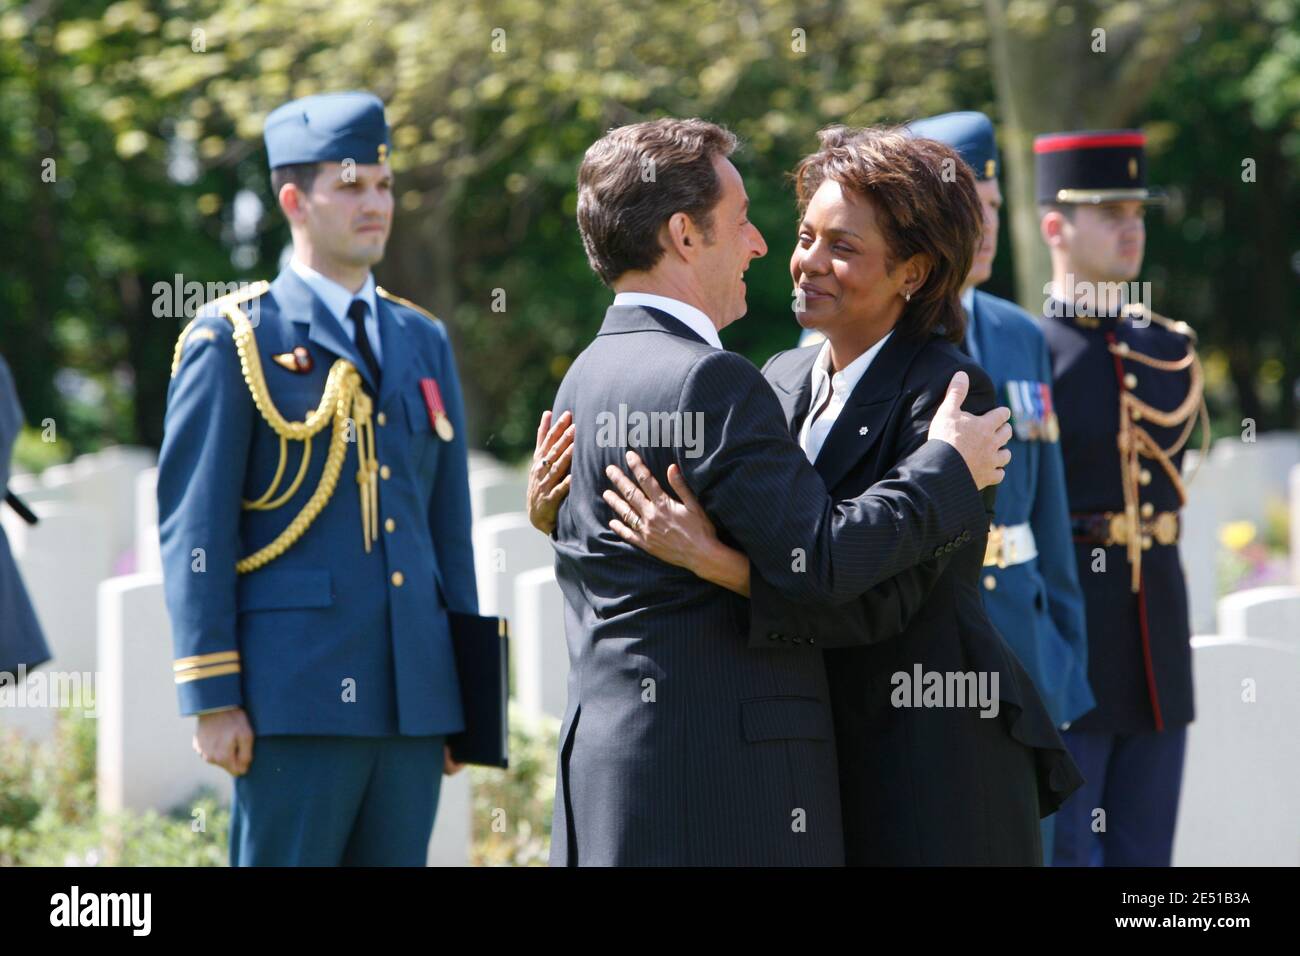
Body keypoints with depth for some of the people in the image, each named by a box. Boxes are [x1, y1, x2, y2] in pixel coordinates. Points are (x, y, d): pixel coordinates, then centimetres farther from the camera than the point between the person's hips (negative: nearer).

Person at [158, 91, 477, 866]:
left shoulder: (425, 342, 16)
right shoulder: (231, 341, -1)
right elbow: (194, 530, -5)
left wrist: (464, 696, 14)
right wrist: (213, 699, -11)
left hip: (415, 699, 6)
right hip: (296, 699, -5)